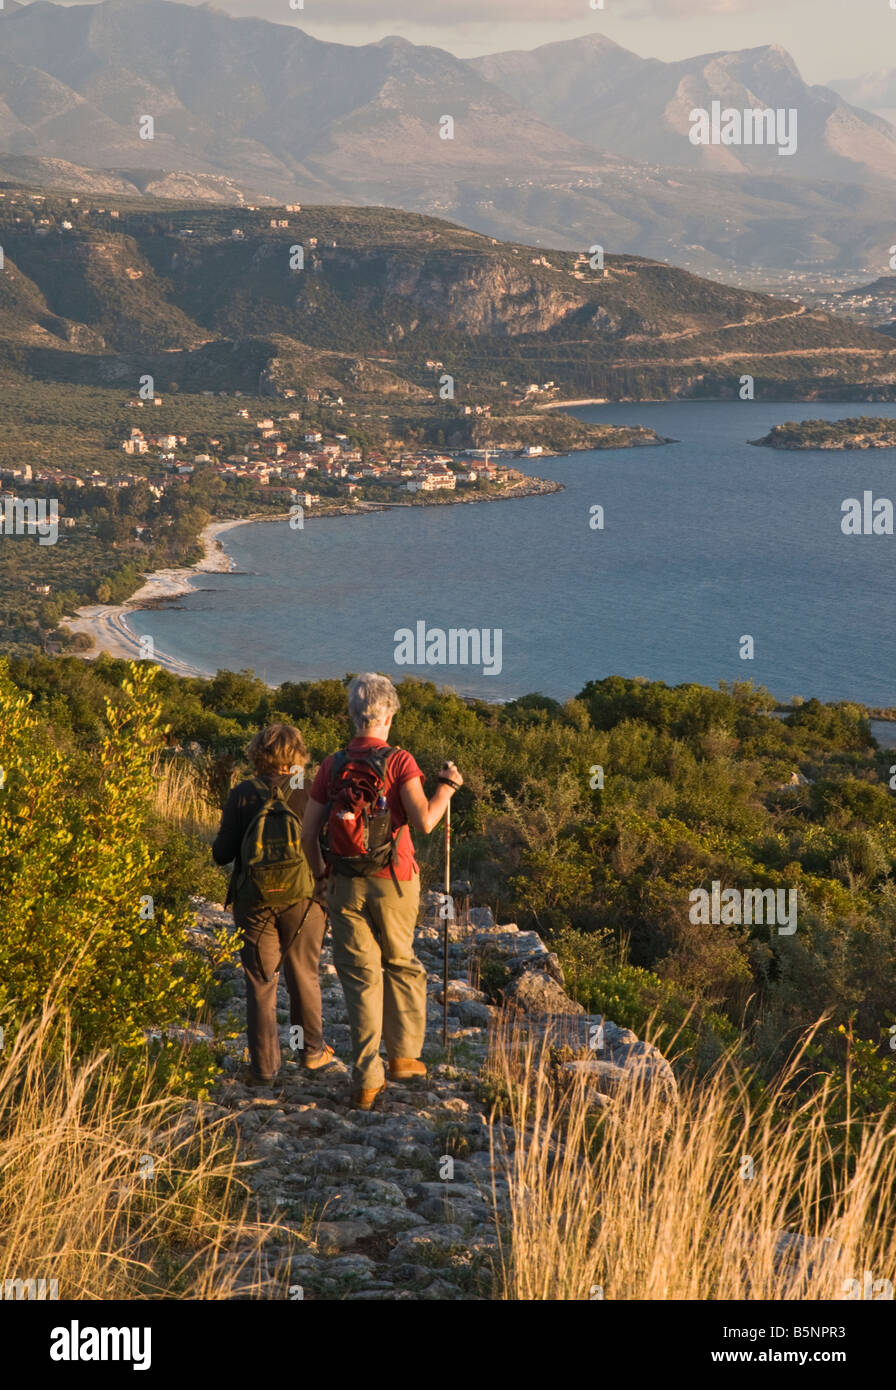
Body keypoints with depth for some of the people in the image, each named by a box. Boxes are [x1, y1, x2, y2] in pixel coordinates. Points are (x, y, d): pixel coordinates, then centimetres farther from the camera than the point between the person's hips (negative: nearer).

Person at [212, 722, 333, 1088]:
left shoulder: (242, 795, -8)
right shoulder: (309, 794, -8)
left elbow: (222, 852, -6)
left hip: (255, 900, 0)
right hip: (302, 897, 0)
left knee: (260, 983, 7)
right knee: (304, 976, 17)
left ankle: (264, 1067, 7)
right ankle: (311, 1050, 30)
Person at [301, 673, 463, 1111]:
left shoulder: (331, 766, 1)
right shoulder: (399, 761, -9)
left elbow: (308, 833, 2)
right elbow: (423, 821, -18)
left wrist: (321, 874, 20)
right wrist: (447, 786, -1)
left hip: (345, 883, 2)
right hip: (393, 880, -2)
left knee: (360, 977, 4)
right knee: (400, 964, 21)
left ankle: (366, 1082, -1)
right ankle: (402, 1055, 28)